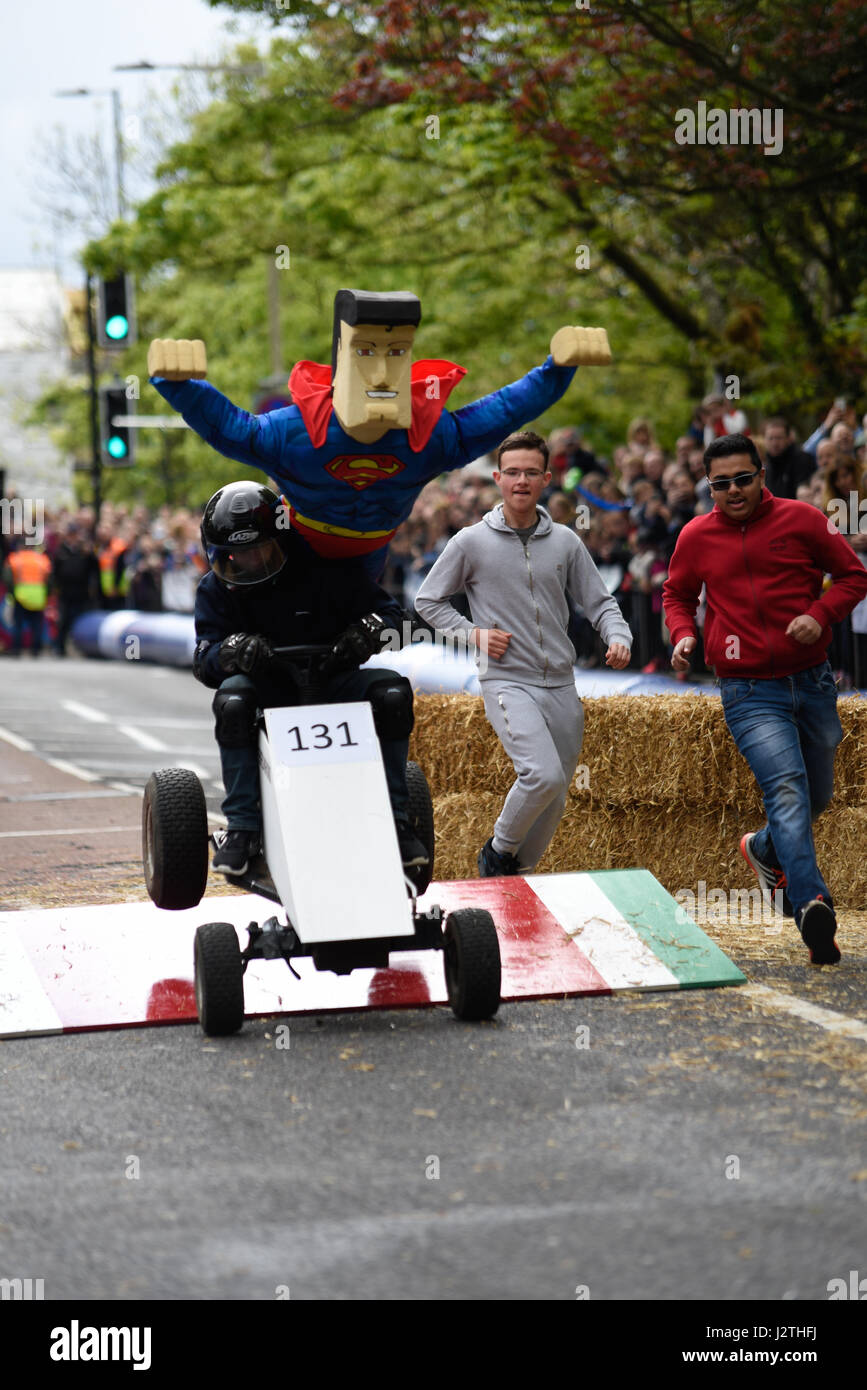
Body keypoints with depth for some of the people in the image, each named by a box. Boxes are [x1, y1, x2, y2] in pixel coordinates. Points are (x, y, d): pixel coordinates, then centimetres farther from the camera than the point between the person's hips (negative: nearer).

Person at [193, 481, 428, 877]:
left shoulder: (324, 569, -5)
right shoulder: (216, 589, 1)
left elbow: (387, 612, -1)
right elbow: (204, 661, -6)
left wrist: (366, 632, -26)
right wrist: (235, 650, -30)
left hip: (330, 680, 0)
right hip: (269, 691, 0)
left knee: (391, 691, -27)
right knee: (232, 699, -34)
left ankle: (394, 818, -18)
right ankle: (241, 827, -28)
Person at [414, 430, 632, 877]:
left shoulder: (565, 542, 8)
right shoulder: (471, 543, -1)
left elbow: (599, 601, 12)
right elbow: (428, 601, 7)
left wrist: (618, 638, -9)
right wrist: (474, 633, -7)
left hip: (561, 686, 5)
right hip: (507, 681, -5)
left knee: (554, 799, 9)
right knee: (543, 774, -25)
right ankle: (498, 851, -1)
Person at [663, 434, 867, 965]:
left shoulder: (802, 519, 0)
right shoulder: (696, 537, 4)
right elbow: (677, 595, 20)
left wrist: (821, 613, -12)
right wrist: (683, 634, -1)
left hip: (813, 682, 2)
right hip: (750, 692, -2)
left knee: (817, 797, 17)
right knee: (787, 789, -23)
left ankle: (764, 850, 47)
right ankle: (812, 904, -35)